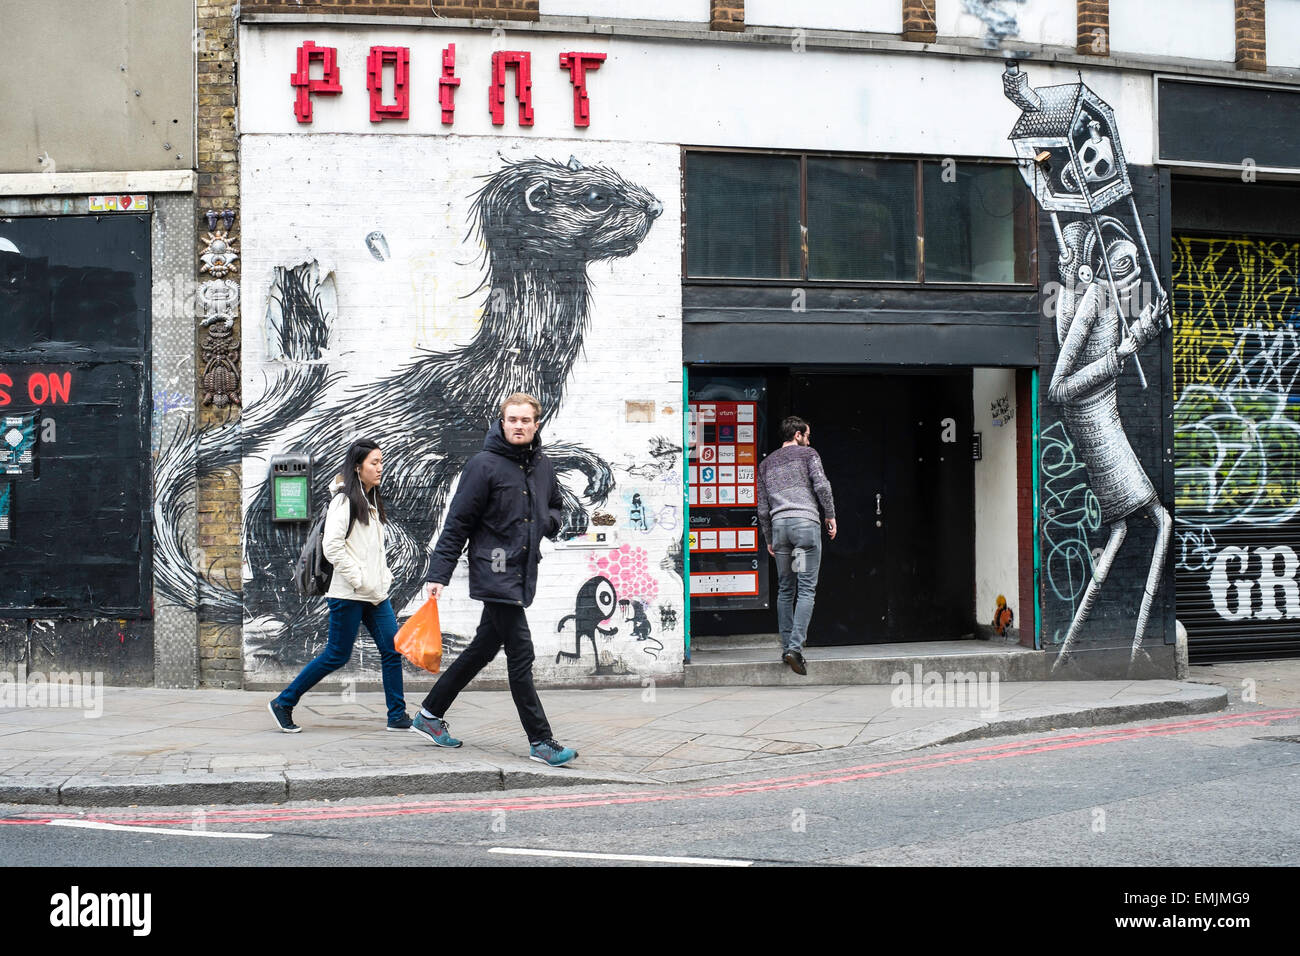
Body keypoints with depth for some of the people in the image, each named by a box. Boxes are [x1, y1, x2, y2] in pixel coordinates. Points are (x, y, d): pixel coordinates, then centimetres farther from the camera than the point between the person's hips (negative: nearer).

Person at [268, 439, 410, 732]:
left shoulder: (372, 501, 16)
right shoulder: (344, 500, -10)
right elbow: (331, 546, -18)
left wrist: (385, 576, 11)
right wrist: (359, 579, -18)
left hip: (376, 594, 8)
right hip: (349, 595, -8)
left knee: (392, 650, 1)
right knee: (337, 655, -1)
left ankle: (397, 716, 7)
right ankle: (283, 703, 12)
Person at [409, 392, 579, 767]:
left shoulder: (543, 467, 11)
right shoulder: (484, 465, -9)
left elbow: (556, 506, 30)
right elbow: (457, 523, -8)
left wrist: (548, 522, 6)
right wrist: (439, 574, -11)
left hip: (523, 575, 8)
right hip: (494, 572, -8)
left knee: (482, 650, 16)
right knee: (521, 655, -7)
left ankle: (430, 714, 30)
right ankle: (540, 740, -1)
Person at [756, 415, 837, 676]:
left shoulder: (766, 463, 21)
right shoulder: (808, 454, 8)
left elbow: (763, 507, 18)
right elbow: (821, 485, -7)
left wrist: (769, 539, 24)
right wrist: (830, 515, 3)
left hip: (779, 524, 4)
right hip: (806, 522, -4)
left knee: (785, 589, 12)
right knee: (807, 589, -6)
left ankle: (787, 647, 11)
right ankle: (795, 646, -17)